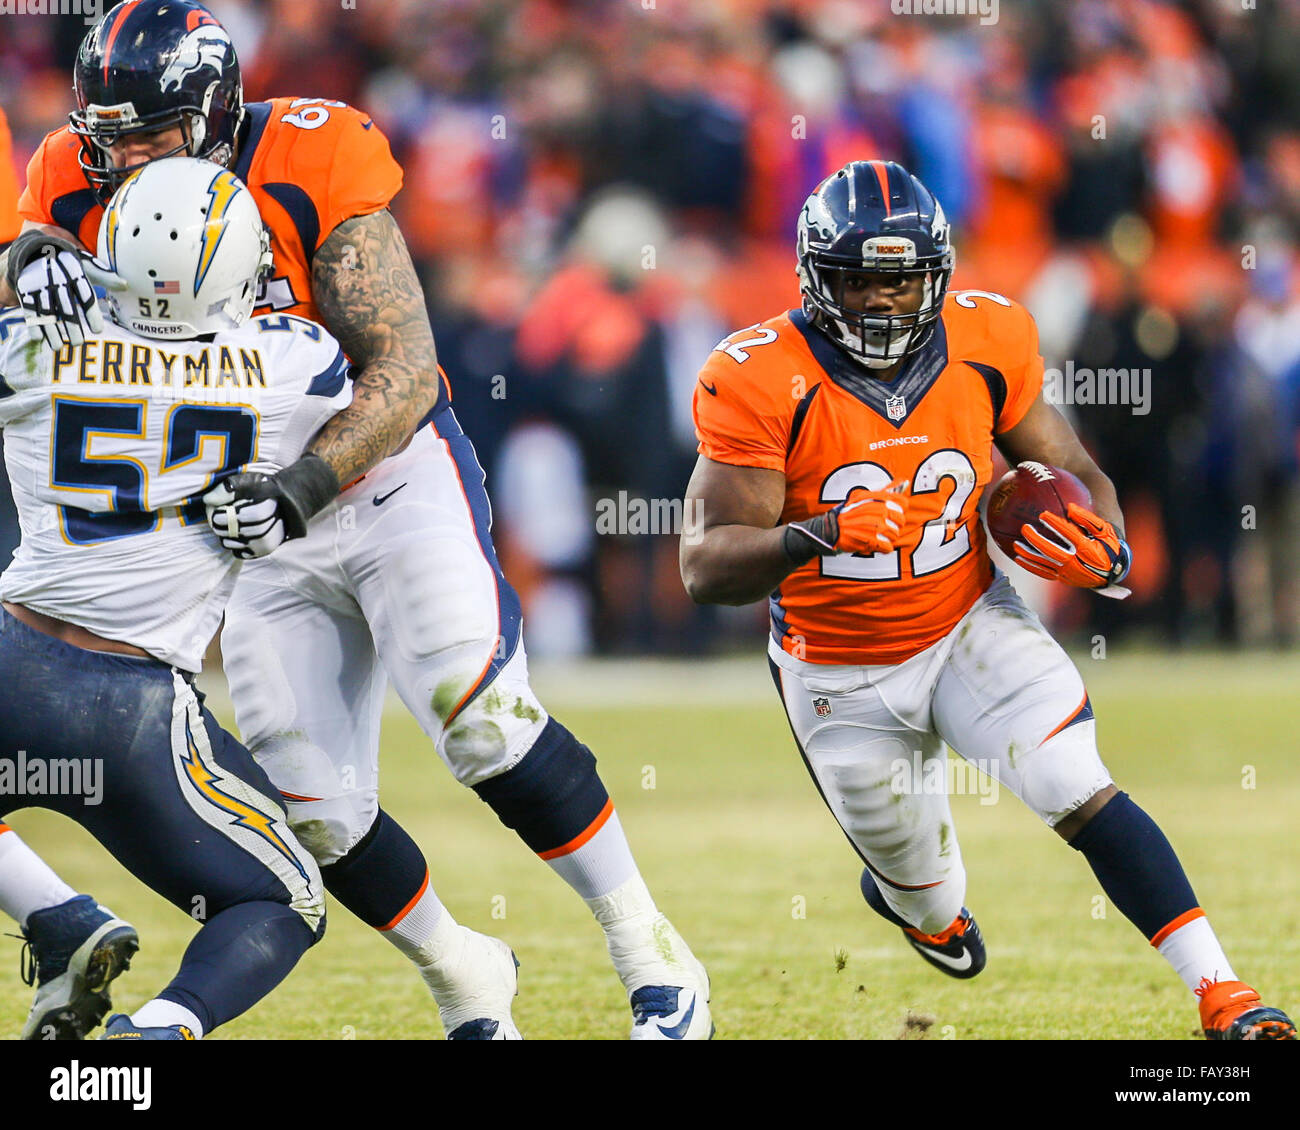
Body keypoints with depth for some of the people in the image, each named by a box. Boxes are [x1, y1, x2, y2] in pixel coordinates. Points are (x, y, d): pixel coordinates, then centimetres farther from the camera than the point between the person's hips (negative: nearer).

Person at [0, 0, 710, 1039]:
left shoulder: (310, 179, -22)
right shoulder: (84, 186, -6)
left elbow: (404, 372, -25)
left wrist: (307, 485, -39)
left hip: (390, 478, -5)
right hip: (264, 522, 5)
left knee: (488, 731, -19)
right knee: (316, 813, 0)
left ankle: (653, 957, -5)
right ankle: (466, 979, 24)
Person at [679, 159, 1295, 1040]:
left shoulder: (986, 345, -13)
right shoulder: (762, 383, -22)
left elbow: (1072, 472, 2)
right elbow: (707, 566, -27)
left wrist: (1107, 553, -22)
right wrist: (824, 534, -46)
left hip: (971, 627, 1)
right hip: (842, 680, -1)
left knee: (1080, 793, -23)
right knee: (920, 886, 16)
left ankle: (1222, 995, -23)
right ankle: (908, 889, 56)